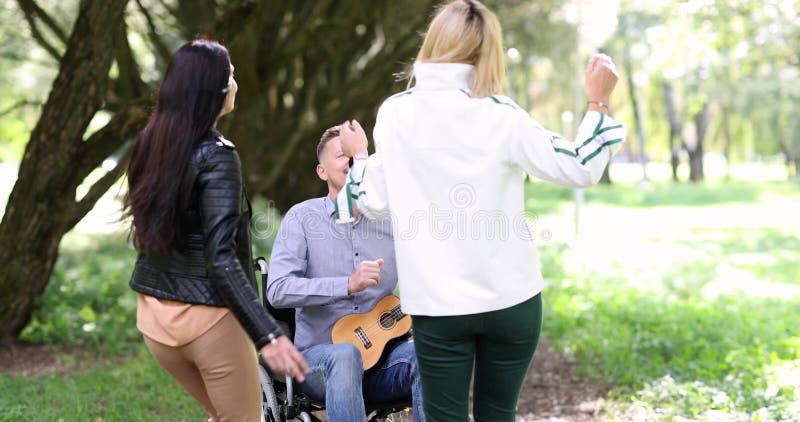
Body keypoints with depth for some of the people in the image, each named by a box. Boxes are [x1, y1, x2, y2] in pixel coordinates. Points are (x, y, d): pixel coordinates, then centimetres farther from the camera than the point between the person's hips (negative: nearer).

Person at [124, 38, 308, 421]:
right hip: (206, 318, -7)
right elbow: (220, 258, -24)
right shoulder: (216, 156, -17)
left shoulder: (151, 143, 3)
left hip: (154, 315, 7)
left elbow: (147, 229, 11)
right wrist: (267, 334, -27)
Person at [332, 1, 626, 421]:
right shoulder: (499, 115, -7)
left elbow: (377, 202, 3)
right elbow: (579, 168, -2)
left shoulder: (395, 112, -2)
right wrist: (598, 103, 8)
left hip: (437, 303, 0)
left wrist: (359, 156, 21)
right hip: (510, 298, 0)